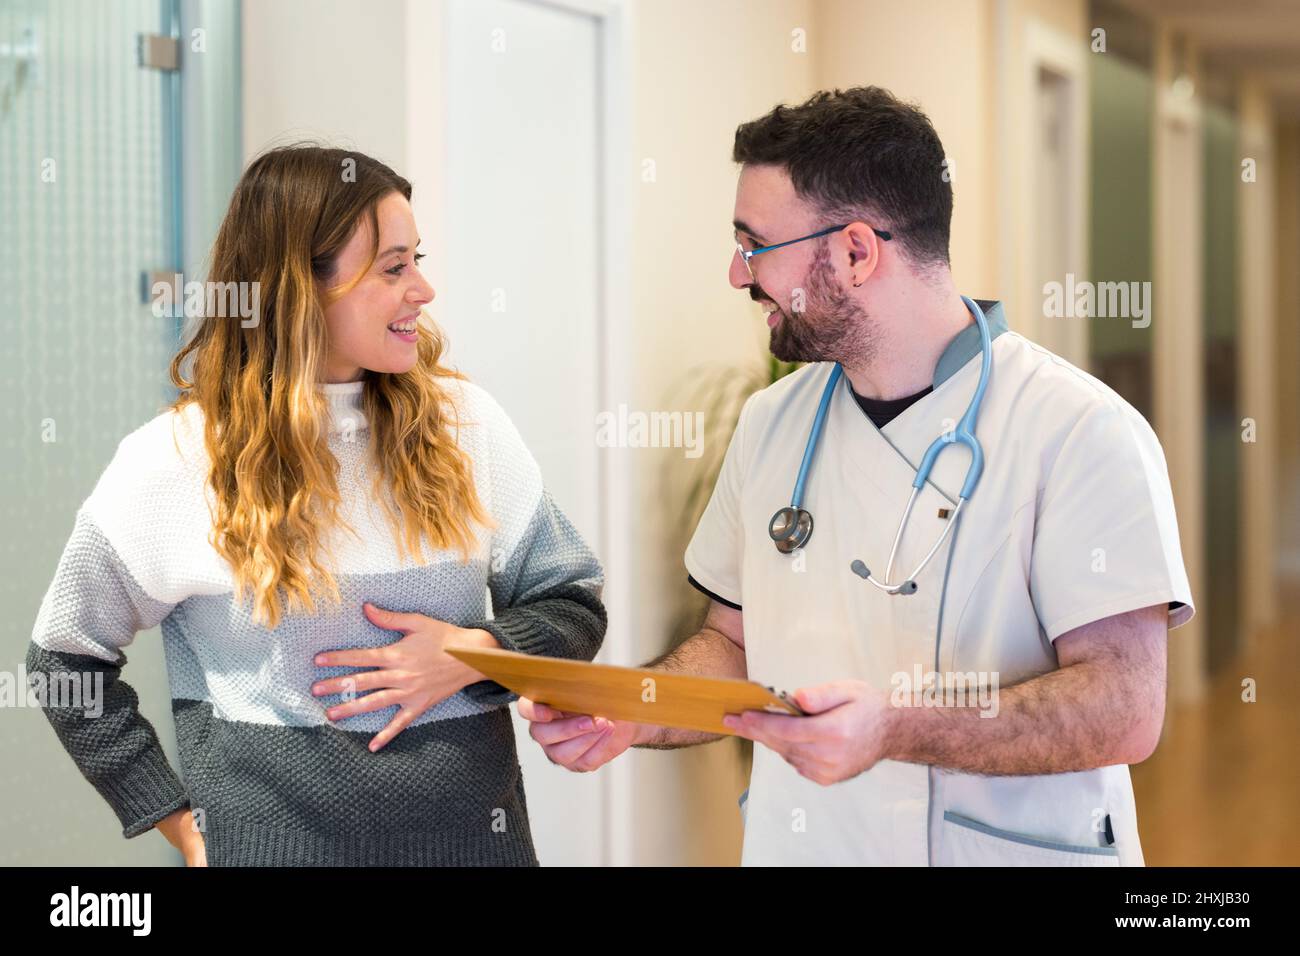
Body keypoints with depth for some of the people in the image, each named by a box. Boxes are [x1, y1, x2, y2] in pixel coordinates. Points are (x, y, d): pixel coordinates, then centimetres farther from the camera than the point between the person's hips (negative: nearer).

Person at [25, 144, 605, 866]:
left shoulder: (464, 422, -1)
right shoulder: (174, 463, -8)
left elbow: (573, 603, 5)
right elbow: (64, 661, 0)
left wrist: (475, 654, -14)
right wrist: (185, 824, -4)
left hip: (477, 832, 3)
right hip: (277, 840, -3)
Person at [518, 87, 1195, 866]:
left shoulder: (1084, 434, -15)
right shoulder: (771, 424, 4)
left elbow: (1125, 708, -21)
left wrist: (893, 729, -31)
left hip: (1004, 848, -5)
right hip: (795, 843, 5)